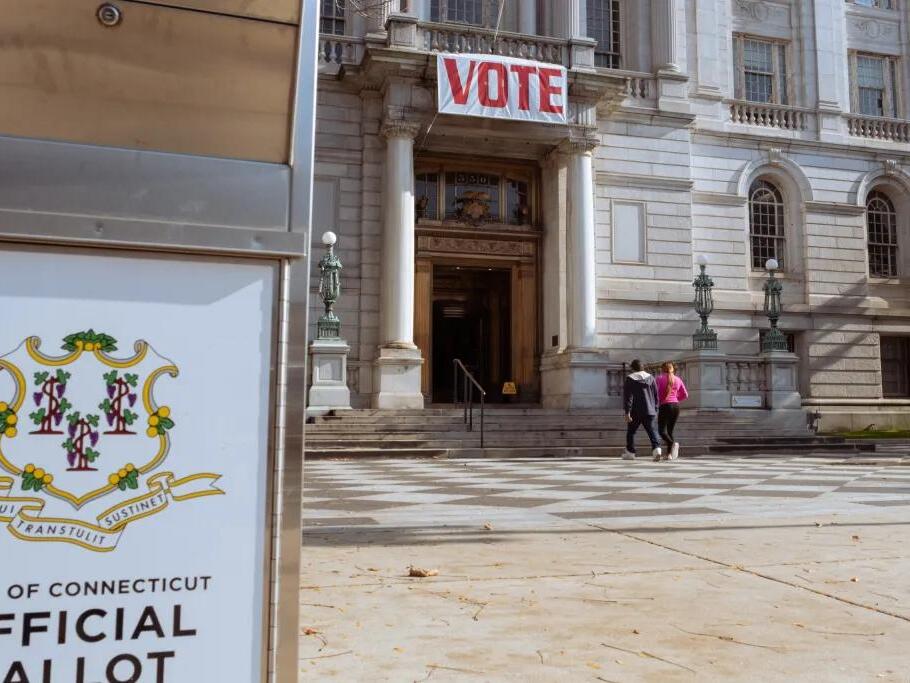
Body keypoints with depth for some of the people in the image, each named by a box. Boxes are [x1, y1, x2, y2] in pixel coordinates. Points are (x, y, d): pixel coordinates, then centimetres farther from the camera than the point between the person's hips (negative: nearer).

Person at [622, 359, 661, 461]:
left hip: (635, 412, -2)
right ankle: (656, 448, -23)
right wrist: (655, 410, 18)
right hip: (650, 411, 2)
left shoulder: (629, 380, -3)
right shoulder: (650, 378, 8)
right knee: (652, 431, -1)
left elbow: (627, 397, -9)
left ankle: (630, 453, 21)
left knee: (631, 432, 14)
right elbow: (656, 396, 11)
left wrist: (627, 412, -10)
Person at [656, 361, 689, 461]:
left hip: (664, 405, -5)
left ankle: (673, 443, -31)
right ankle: (669, 454, 1)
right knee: (670, 431, 11)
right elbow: (685, 395, 12)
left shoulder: (660, 378, 0)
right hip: (676, 406, 5)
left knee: (662, 431, -3)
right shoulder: (678, 379, 13)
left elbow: (656, 392, -9)